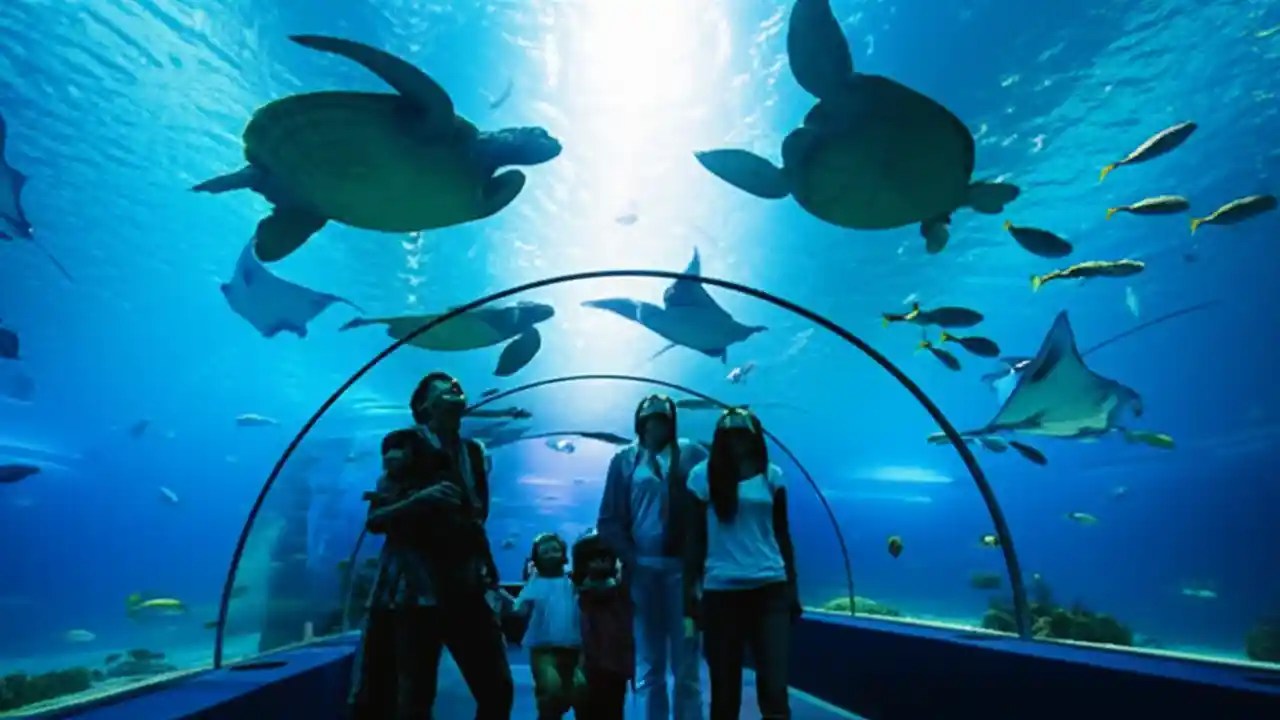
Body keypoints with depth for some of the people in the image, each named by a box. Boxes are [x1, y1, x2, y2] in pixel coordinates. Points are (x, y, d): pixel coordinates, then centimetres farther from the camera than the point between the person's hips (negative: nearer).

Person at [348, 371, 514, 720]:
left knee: (498, 689, 3)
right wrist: (420, 499, -24)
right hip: (416, 587, -5)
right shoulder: (407, 446, -3)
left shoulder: (473, 452, 12)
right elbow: (375, 519, -9)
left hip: (465, 586, 5)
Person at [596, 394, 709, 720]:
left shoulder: (692, 455, 5)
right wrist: (629, 557, -4)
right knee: (650, 667, 9)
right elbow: (608, 520, 6)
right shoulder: (625, 459, 7)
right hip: (643, 569, 1)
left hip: (682, 566, -1)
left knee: (685, 666, 2)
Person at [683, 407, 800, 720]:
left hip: (770, 589, 1)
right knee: (724, 690, 8)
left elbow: (782, 535, 10)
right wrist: (690, 591, 0)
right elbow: (694, 538, 3)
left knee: (774, 689, -4)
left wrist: (792, 588, 9)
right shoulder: (703, 474, 0)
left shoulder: (771, 474, 5)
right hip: (720, 592, -1)